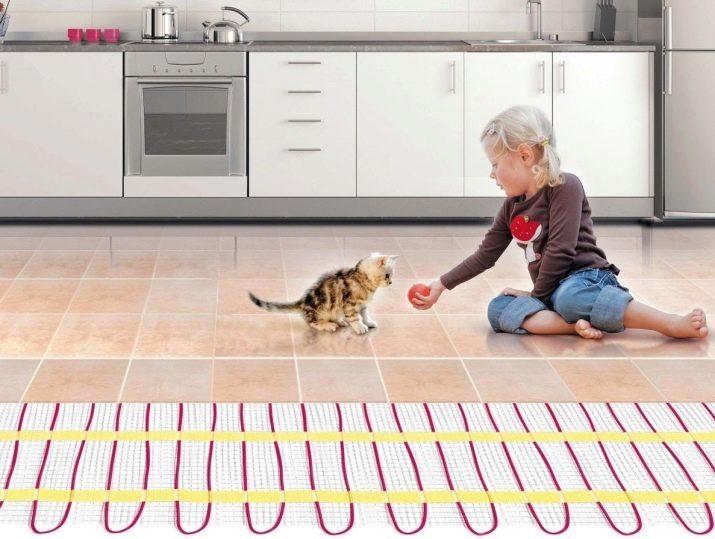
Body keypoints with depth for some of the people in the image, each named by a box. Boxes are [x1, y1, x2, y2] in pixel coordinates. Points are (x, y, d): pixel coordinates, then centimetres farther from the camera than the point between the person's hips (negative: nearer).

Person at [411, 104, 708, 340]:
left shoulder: (565, 187, -9)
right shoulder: (512, 207, 15)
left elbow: (560, 251, -14)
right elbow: (485, 256, 22)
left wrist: (536, 296, -7)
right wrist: (441, 285, 21)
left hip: (586, 278, -8)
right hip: (553, 291, 8)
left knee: (570, 297, -42)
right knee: (498, 308, -17)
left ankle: (675, 324, -43)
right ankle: (576, 325, -36)